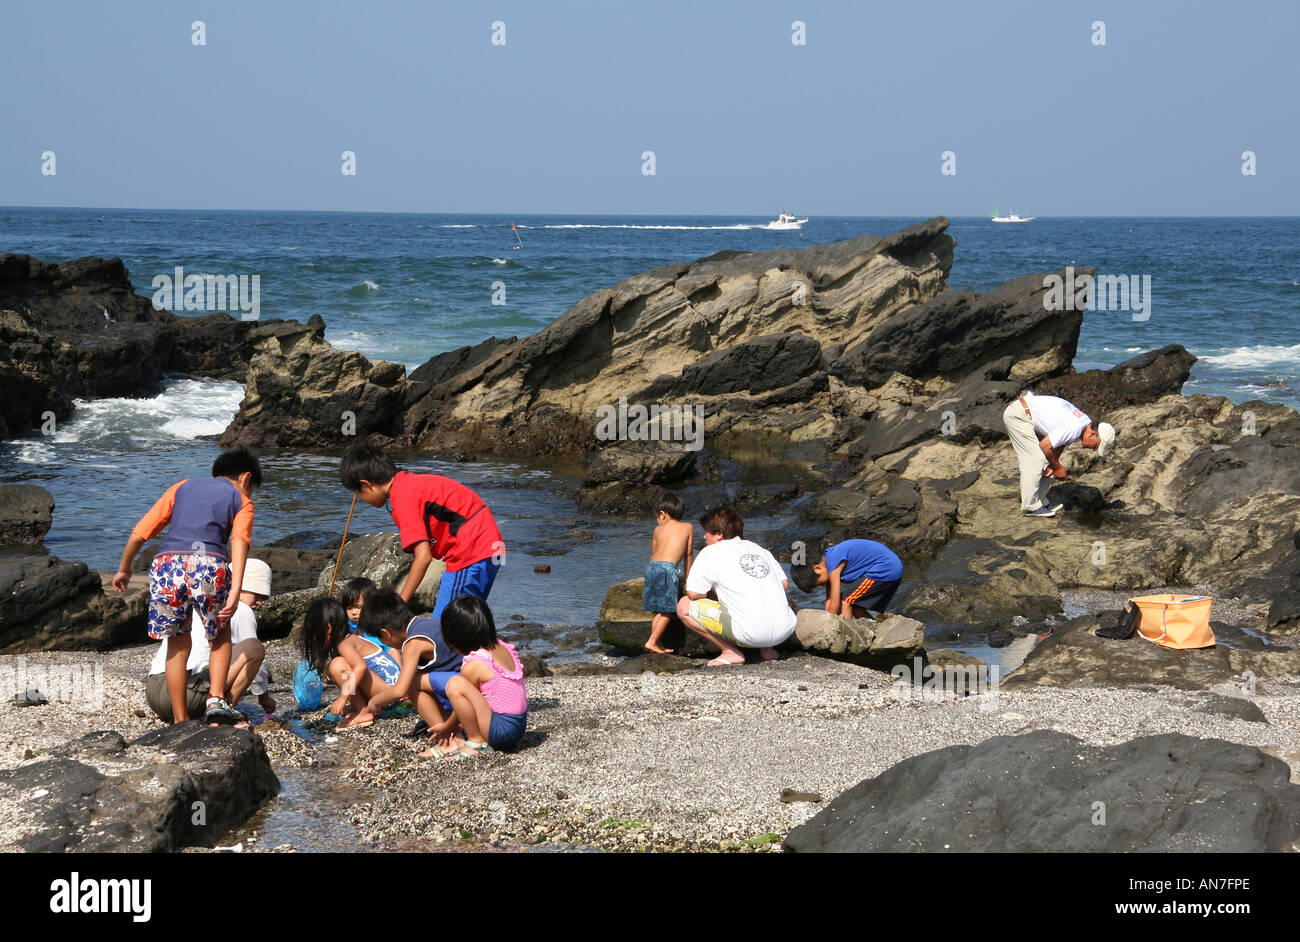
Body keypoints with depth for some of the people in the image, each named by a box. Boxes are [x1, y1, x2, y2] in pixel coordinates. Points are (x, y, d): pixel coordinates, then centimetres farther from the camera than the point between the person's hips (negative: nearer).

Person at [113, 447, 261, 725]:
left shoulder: (183, 486, 30)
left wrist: (124, 569, 36)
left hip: (165, 564, 2)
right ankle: (216, 699, 6)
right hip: (208, 563, -2)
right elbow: (239, 541, 0)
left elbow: (140, 532, 24)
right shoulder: (241, 500, 21)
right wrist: (236, 589, -11)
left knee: (177, 644, 19)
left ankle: (180, 721, 19)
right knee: (220, 635, 23)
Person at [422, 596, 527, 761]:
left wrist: (446, 727, 16)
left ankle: (477, 743, -11)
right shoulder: (503, 648, 8)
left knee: (455, 685, -21)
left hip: (501, 731, -9)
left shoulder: (473, 666, -16)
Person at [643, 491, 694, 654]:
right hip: (668, 568, -4)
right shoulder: (688, 528, 17)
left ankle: (655, 644, 9)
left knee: (657, 610, 10)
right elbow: (688, 556, 23)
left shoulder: (658, 529, 22)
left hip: (651, 567, 4)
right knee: (667, 611, -1)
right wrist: (688, 578, 32)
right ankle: (652, 642, -8)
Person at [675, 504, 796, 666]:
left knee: (684, 606, 5)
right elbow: (785, 584, 22)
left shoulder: (711, 552, 3)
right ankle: (767, 649, 18)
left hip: (751, 634, -7)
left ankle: (732, 653, 2)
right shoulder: (759, 549, 20)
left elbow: (693, 593, -1)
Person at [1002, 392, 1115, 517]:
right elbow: (1045, 446, -23)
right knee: (1036, 459, -13)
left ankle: (1041, 501, 16)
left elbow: (1060, 444, 14)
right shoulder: (1074, 429, -26)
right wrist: (1057, 467, -8)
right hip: (1017, 415, -10)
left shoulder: (1085, 421, 5)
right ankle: (1030, 506, -7)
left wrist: (1052, 465, -1)